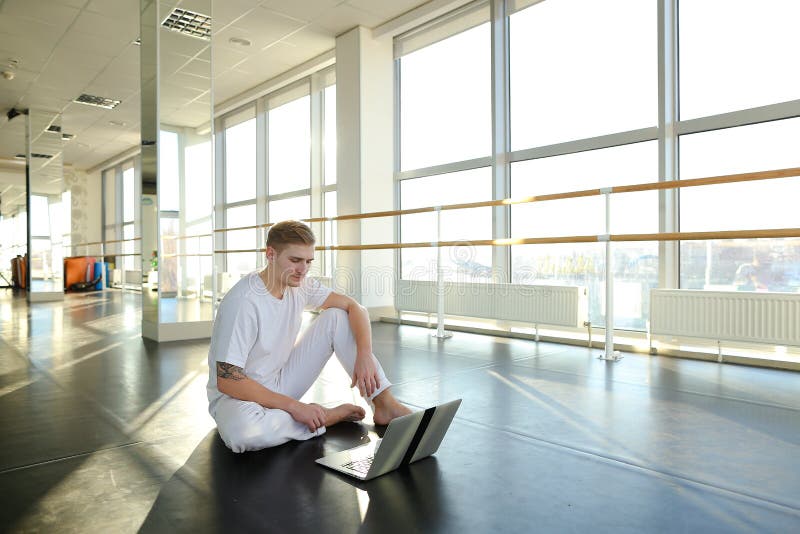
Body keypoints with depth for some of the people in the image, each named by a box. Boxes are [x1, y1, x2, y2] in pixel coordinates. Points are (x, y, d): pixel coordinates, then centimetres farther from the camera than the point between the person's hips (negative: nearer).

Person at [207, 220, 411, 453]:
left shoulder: (299, 285, -6)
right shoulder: (242, 302, -27)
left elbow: (353, 306, -3)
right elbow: (226, 380, -28)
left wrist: (365, 355, -21)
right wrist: (293, 406, -27)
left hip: (281, 382, 6)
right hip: (238, 393, -6)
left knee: (337, 316, -6)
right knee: (242, 431, -43)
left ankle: (385, 404, -9)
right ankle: (327, 416, -16)